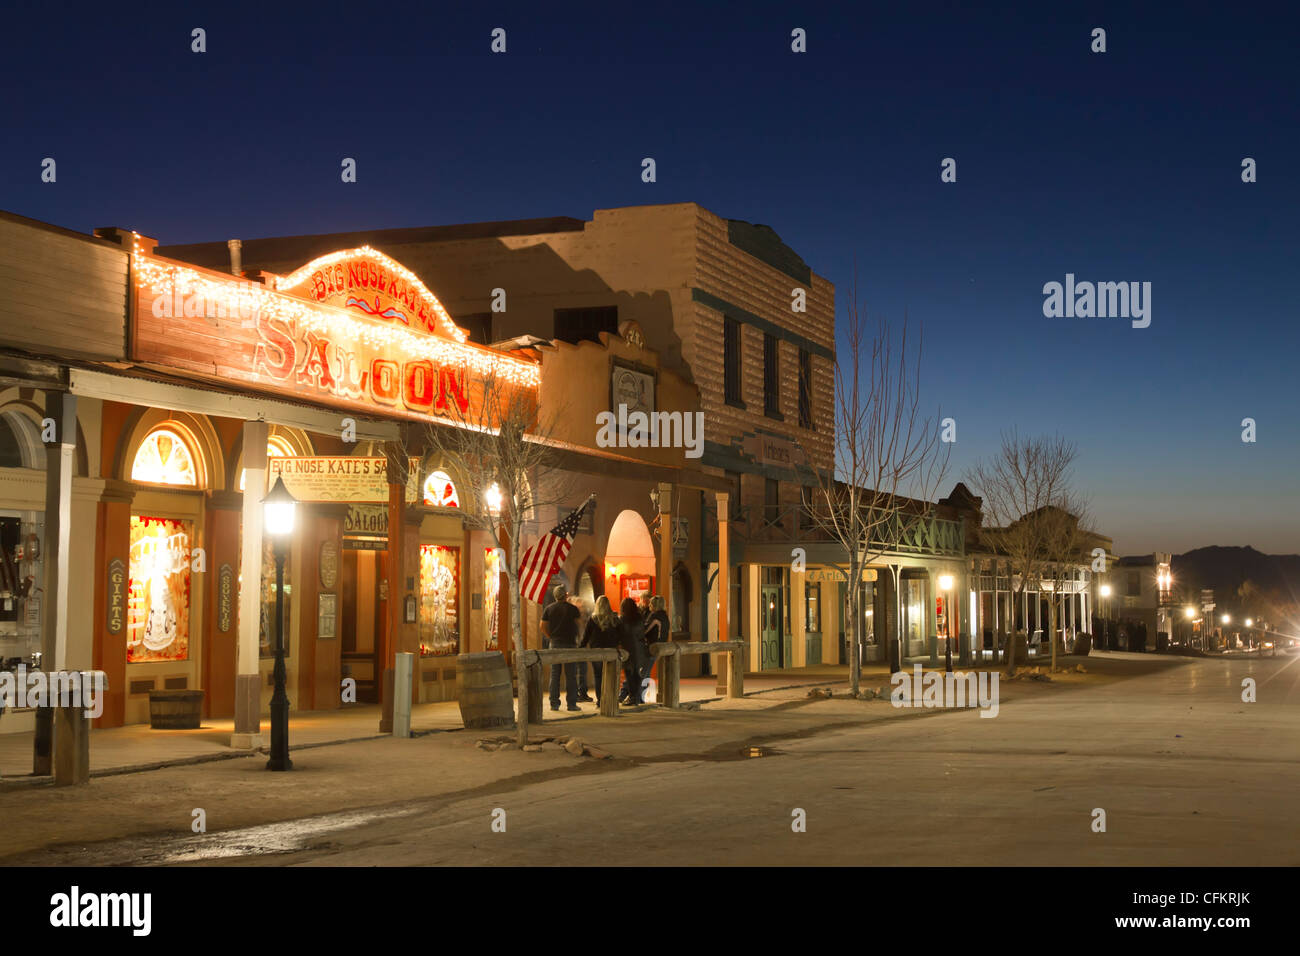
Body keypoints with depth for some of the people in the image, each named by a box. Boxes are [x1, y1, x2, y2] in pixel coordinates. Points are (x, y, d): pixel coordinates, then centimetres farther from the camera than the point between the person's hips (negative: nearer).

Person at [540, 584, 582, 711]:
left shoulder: (549, 609, 3)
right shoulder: (572, 608, -5)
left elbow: (543, 627, 2)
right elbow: (577, 624, 3)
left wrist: (551, 638, 11)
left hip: (554, 644, 3)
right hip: (570, 643, -3)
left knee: (554, 674, 6)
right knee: (571, 675, 2)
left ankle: (554, 703, 4)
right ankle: (572, 703, 1)